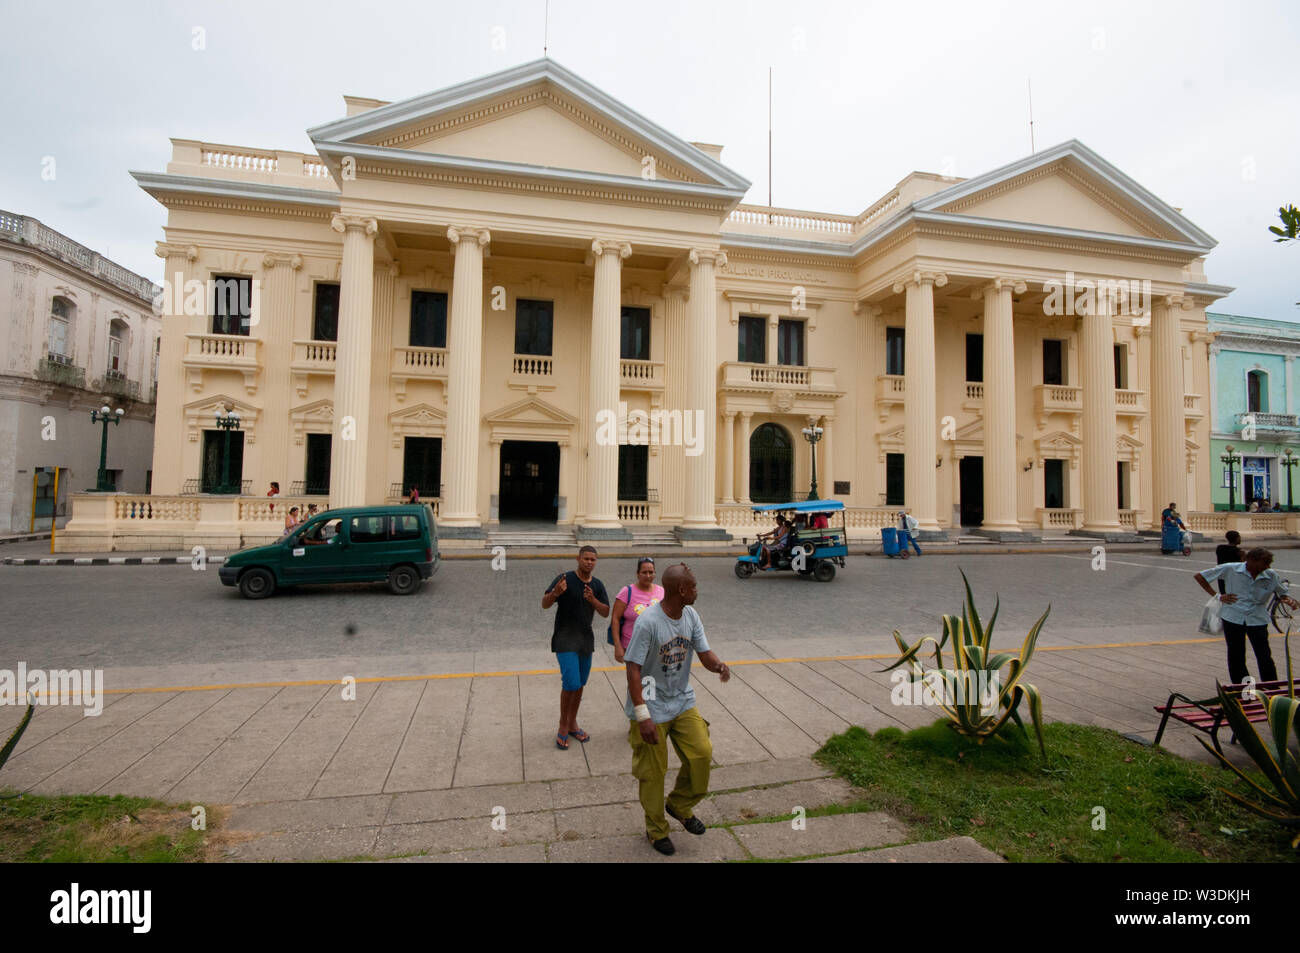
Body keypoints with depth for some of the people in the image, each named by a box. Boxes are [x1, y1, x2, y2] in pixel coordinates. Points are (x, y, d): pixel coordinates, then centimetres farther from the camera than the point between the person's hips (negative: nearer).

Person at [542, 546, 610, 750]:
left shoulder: (597, 585, 5)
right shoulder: (565, 579, -11)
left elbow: (606, 613, 1)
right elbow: (545, 604, -16)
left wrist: (593, 600, -18)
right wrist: (555, 593, -38)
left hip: (586, 639, 6)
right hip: (565, 640, -5)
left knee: (580, 684, 12)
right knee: (571, 683, -12)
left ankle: (572, 725, 28)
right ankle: (563, 728, 7)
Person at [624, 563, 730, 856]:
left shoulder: (691, 616, -3)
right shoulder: (648, 622, -25)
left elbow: (704, 652, 0)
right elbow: (633, 669, -22)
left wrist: (718, 664, -24)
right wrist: (642, 715, -25)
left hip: (683, 701, 6)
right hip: (653, 707, -6)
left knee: (702, 753, -2)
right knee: (653, 771, 5)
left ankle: (680, 806, 26)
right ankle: (656, 830, 30)